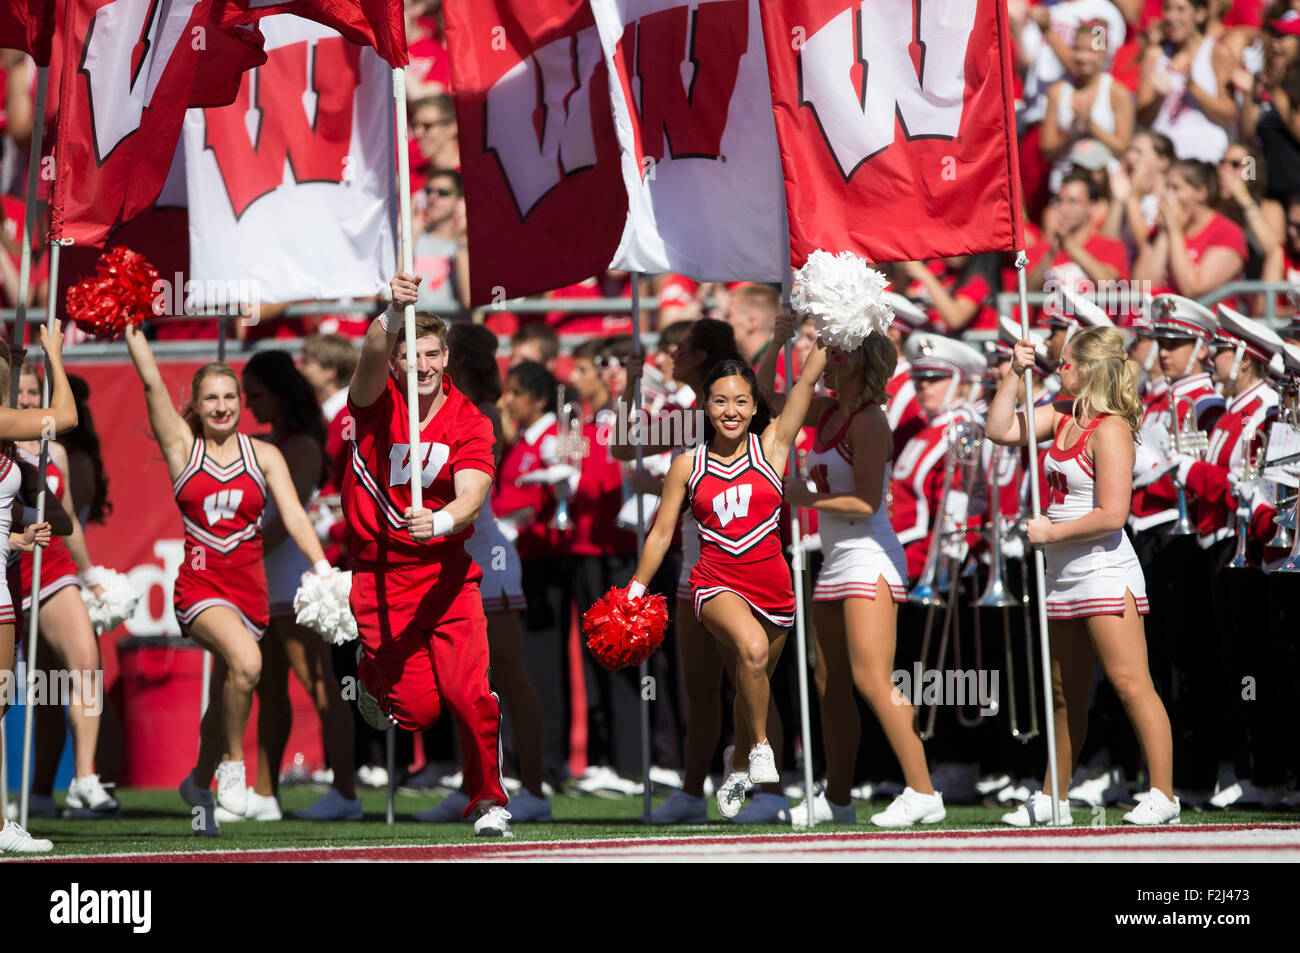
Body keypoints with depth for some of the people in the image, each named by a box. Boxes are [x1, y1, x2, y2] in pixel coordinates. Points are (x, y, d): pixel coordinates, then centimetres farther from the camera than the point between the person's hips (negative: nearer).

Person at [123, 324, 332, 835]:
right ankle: (233, 763, -11)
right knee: (246, 661, -31)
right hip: (199, 585, -3)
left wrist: (322, 567, -15)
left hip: (249, 587, 3)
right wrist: (129, 327, -7)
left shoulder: (263, 456, 6)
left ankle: (200, 783, 38)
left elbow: (293, 515, -2)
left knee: (224, 703, 11)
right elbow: (152, 382, -3)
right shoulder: (183, 447, 3)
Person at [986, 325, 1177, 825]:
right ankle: (1052, 800, 23)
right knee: (1065, 695, 15)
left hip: (1105, 573, -9)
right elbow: (1000, 430, 14)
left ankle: (1162, 796, -10)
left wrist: (1050, 532, -13)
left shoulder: (1110, 429, -15)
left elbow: (1111, 515, -21)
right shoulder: (1062, 418, 10)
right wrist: (1015, 373, 6)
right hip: (1065, 576, 9)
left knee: (1131, 685, -11)